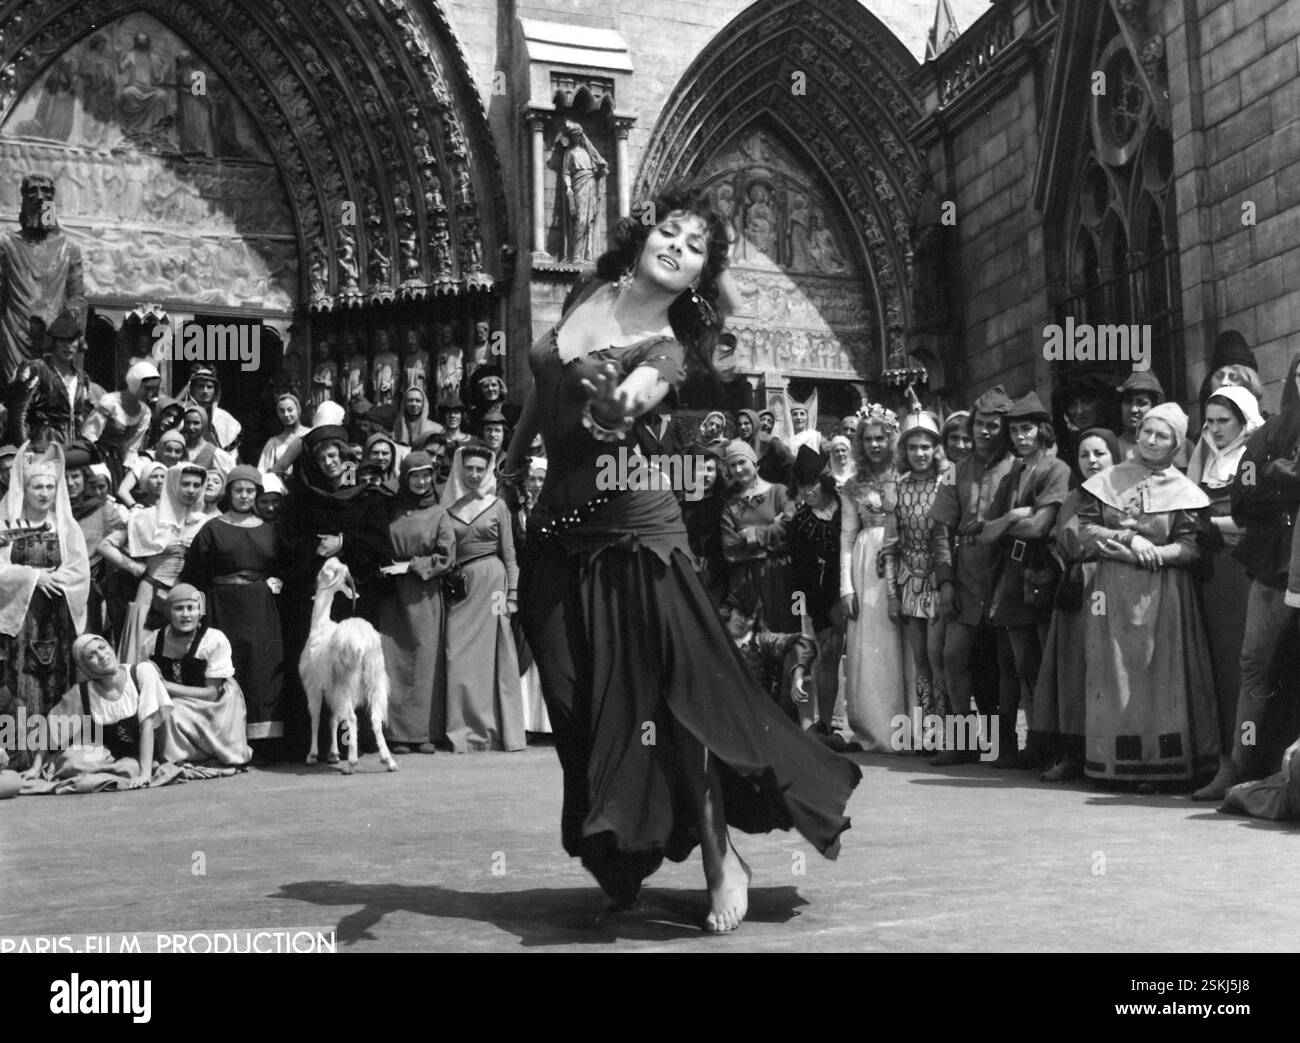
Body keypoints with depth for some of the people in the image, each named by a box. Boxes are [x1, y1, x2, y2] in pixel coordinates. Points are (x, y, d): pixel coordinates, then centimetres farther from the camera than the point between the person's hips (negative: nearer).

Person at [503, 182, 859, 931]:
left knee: (671, 698, -7)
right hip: (559, 531, 5)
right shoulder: (589, 296, 4)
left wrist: (619, 406, -53)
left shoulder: (668, 351, -10)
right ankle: (624, 866, 23)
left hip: (631, 532, -5)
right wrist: (516, 452, 30)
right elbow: (544, 380, 21)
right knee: (587, 711, 7)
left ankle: (722, 860, 9)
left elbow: (613, 418, -31)